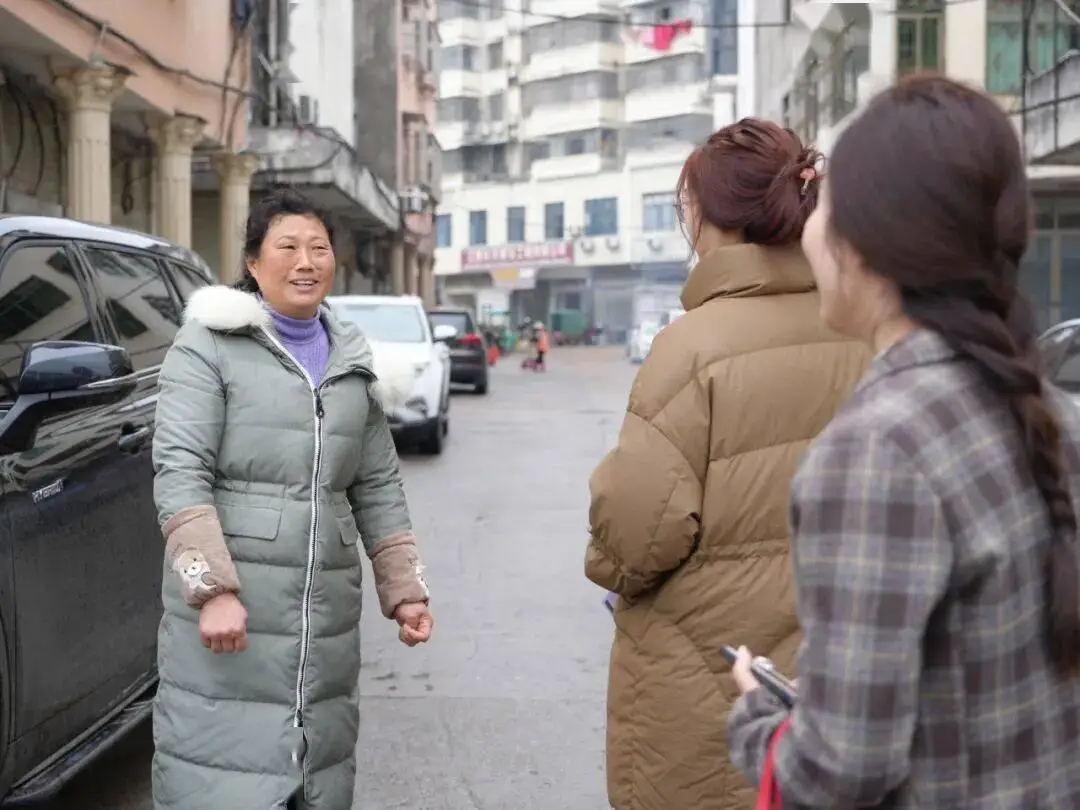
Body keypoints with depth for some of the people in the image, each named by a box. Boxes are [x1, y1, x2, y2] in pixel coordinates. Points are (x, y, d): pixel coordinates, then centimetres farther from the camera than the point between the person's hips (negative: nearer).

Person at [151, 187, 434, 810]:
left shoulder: (353, 362, 15)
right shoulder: (211, 344, -2)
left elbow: (379, 491, 17)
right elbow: (179, 472, -10)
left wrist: (405, 590, 11)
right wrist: (212, 589, -20)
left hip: (329, 619, 5)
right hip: (227, 612, -5)